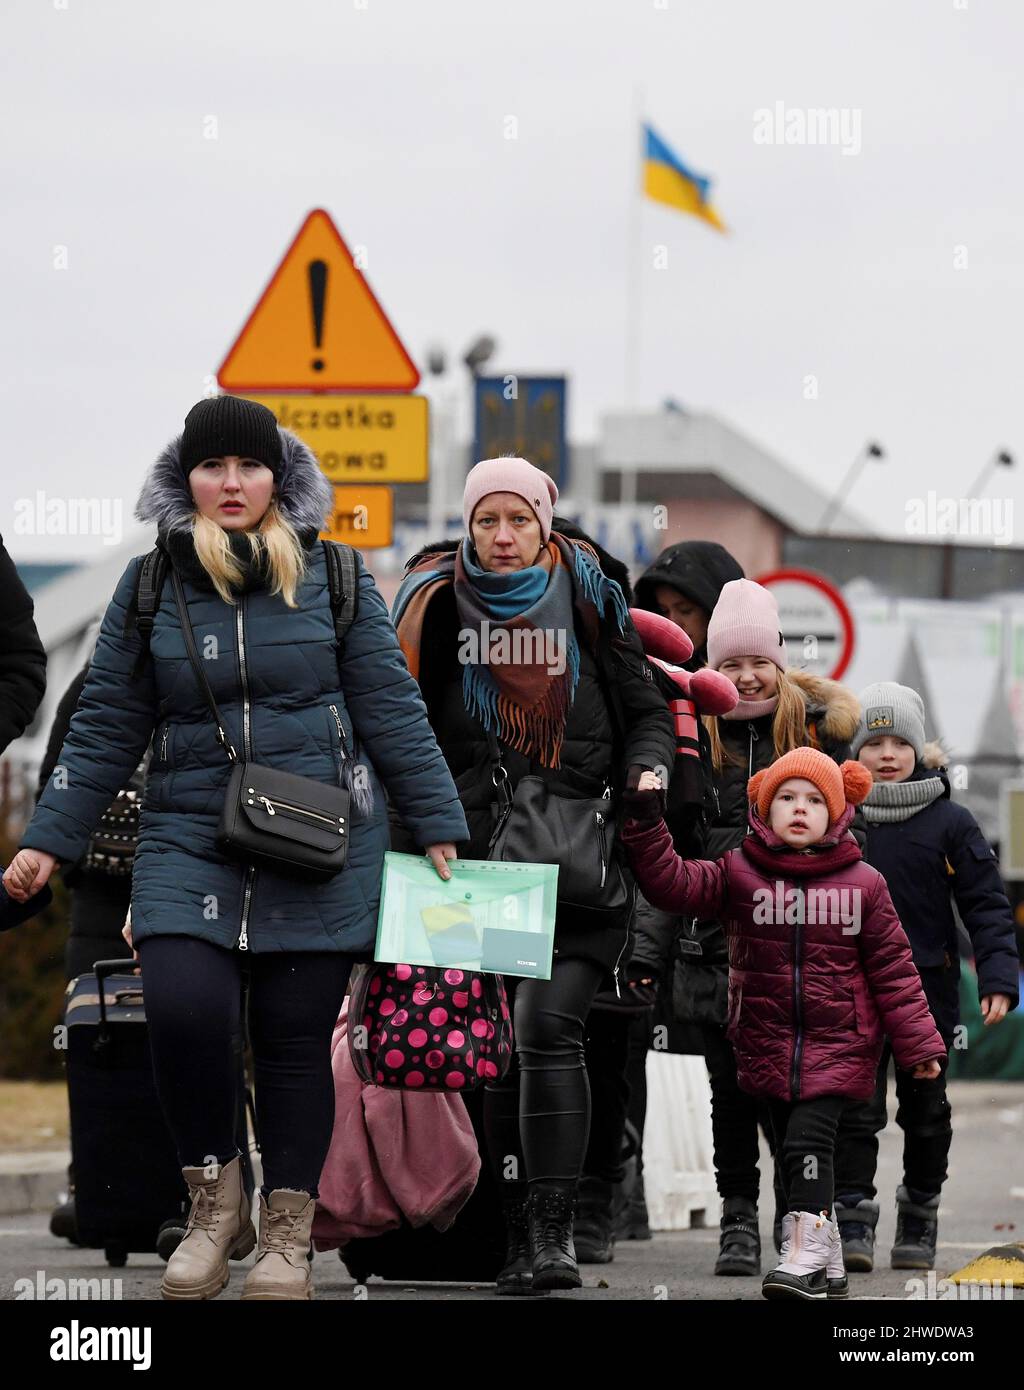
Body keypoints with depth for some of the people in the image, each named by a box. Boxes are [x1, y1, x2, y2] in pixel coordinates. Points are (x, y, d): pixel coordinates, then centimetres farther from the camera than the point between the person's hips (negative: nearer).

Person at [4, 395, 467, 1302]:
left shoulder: (332, 579, 5)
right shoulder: (150, 586, 7)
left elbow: (391, 711, 6)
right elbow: (107, 729, 11)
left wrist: (438, 827, 3)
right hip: (190, 843, 0)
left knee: (296, 1039, 1)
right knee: (184, 1013, -18)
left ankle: (288, 1235, 15)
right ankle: (216, 1201, 3)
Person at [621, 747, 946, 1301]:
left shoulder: (862, 883, 0)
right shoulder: (739, 873, 2)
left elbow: (892, 967, 3)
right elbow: (674, 883, -9)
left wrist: (919, 1043, 2)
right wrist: (646, 824, -21)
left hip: (838, 1042, -3)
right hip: (767, 1043, 3)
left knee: (808, 1140, -17)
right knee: (790, 1149, 7)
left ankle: (804, 1252, -16)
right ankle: (827, 1264, 18)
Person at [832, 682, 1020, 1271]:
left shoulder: (950, 823, -2)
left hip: (928, 991, 0)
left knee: (925, 1109, 9)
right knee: (855, 1106, -6)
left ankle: (919, 1221, 22)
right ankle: (854, 1222, -4)